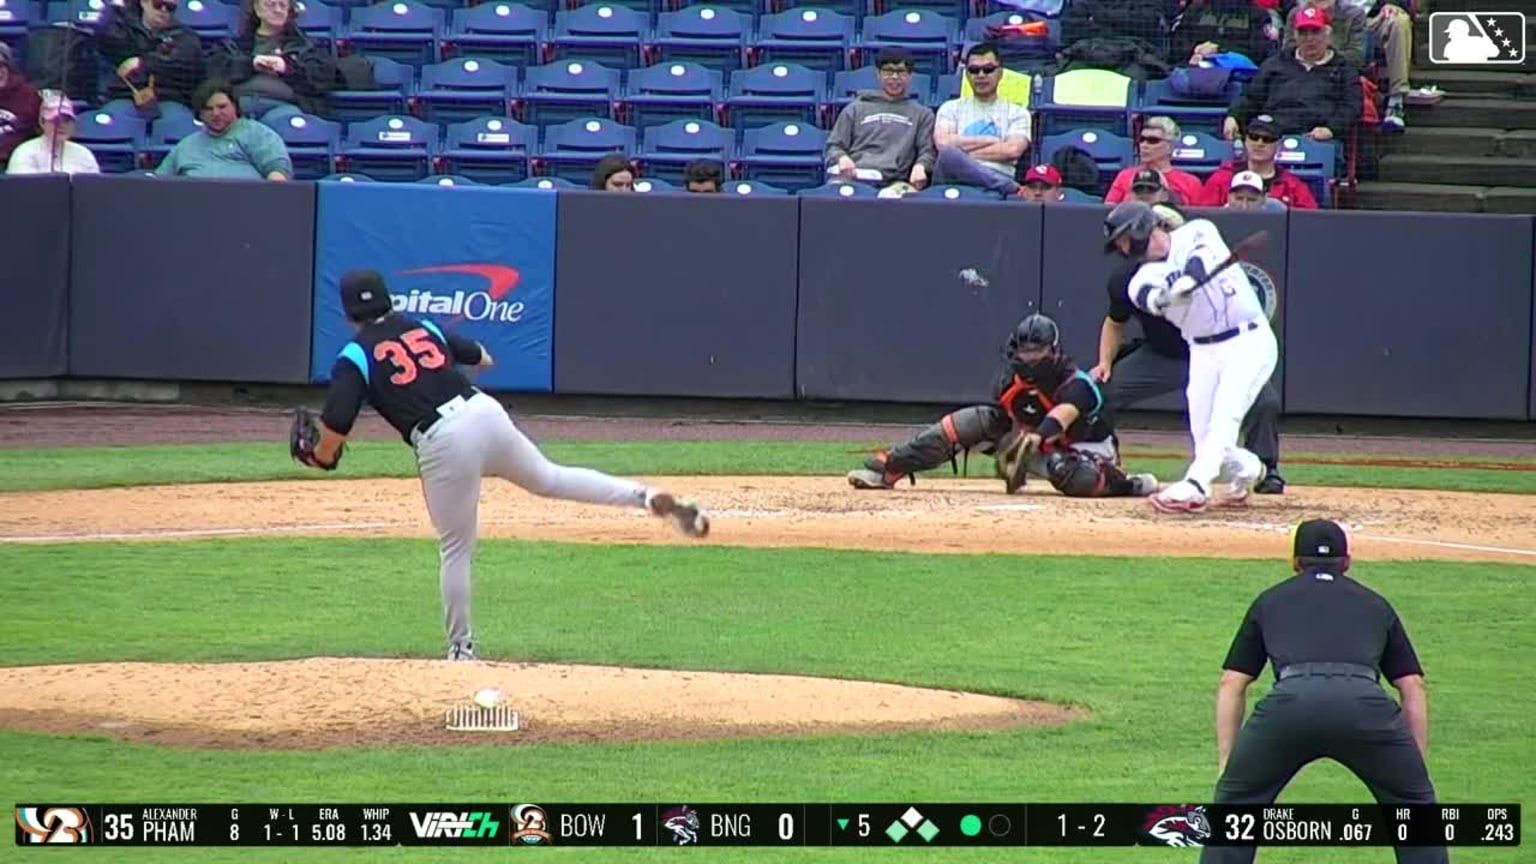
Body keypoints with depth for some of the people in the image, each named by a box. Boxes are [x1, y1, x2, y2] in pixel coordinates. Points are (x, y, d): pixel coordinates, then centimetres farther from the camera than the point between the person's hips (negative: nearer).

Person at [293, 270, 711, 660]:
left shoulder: (354, 358, 4)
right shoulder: (423, 328, 20)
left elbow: (335, 428, -8)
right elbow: (480, 356, 37)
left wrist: (321, 458, 14)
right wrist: (483, 358, 62)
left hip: (442, 441, -5)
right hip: (485, 410, 5)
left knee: (455, 549, 8)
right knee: (549, 478, 24)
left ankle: (461, 649, 17)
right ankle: (648, 497, 11)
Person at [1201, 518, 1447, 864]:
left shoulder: (1270, 601, 31)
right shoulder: (1375, 604, 33)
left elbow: (1231, 685, 25)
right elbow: (1413, 687, 25)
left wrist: (1225, 766, 25)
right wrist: (1417, 766, 26)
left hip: (1290, 703, 0)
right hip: (1365, 705, 0)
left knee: (1236, 801, 20)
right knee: (1413, 804, 21)